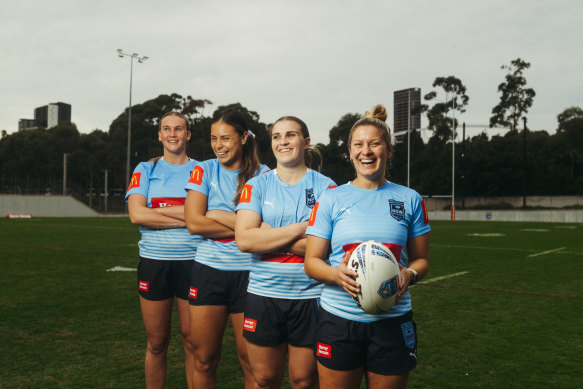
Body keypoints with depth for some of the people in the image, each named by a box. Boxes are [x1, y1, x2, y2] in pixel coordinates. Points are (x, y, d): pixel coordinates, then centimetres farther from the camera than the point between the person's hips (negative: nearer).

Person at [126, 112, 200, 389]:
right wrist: (186, 218, -10)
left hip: (192, 261, -1)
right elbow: (136, 214, -6)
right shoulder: (146, 170, 9)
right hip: (154, 262, 1)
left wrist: (156, 210, -11)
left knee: (192, 339, 5)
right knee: (156, 343, 8)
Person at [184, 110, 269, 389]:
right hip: (208, 271, 1)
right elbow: (194, 223, -5)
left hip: (247, 272, -1)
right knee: (204, 361, 7)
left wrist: (219, 216, -10)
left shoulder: (262, 174, 3)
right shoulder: (204, 170, 6)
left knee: (252, 361, 2)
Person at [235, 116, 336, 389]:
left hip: (309, 296, -1)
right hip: (263, 294, 1)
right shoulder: (257, 185, 4)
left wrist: (269, 237, -12)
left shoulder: (325, 187, -1)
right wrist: (299, 228, -14)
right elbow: (244, 239, -10)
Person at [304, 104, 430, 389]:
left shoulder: (409, 199, 6)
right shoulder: (331, 199, 3)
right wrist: (337, 274, -17)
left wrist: (409, 275, -10)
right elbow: (311, 261, 3)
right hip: (339, 320, 0)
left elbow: (421, 259, 12)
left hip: (392, 320, 1)